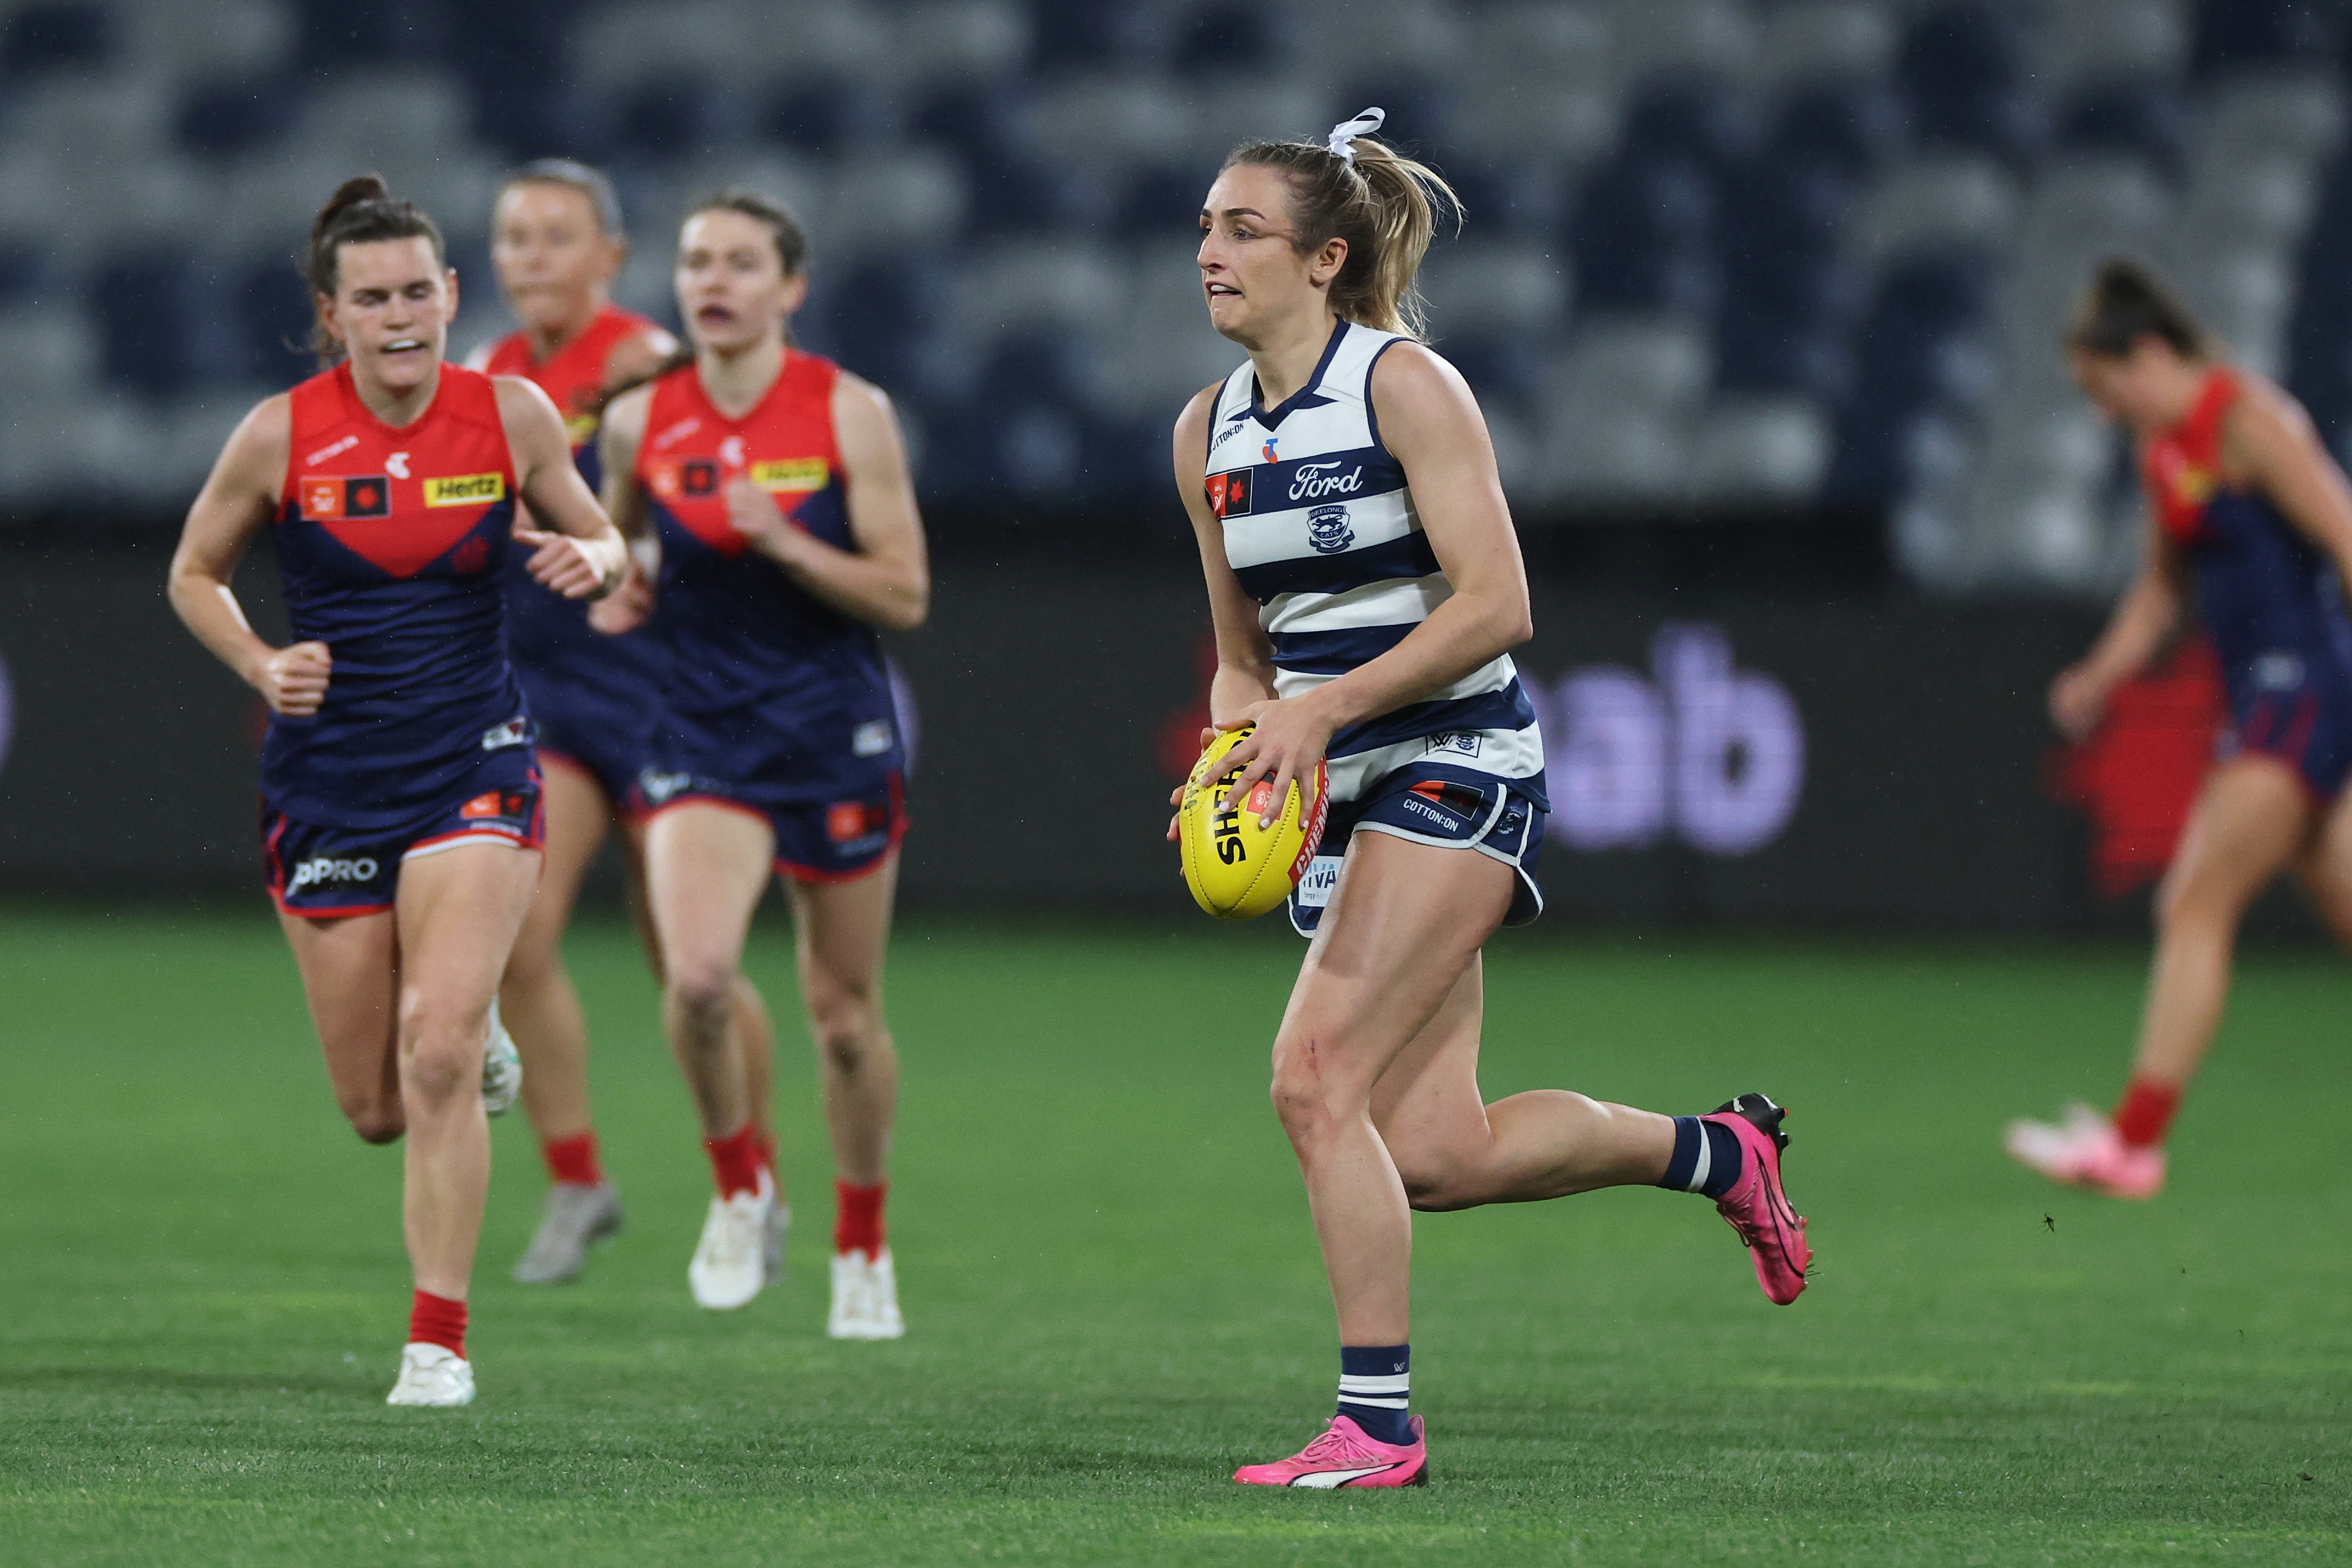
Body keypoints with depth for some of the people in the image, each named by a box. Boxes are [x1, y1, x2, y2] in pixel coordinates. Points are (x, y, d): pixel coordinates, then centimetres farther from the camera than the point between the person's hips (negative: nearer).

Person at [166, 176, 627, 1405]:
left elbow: (598, 537, 10)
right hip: (328, 780, 1)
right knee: (374, 1109, 7)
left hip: (472, 767, -1)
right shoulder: (280, 436, -7)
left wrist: (591, 560, -14)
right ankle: (472, 1042, 45)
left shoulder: (512, 414, -5)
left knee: (436, 1052, -20)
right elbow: (194, 575, 7)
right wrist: (260, 665, -11)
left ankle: (439, 1341, -12)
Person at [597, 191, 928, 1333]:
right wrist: (616, 587, 2)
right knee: (696, 975, -23)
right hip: (703, 733, 1)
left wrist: (782, 542, -21)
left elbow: (905, 597, -10)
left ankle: (862, 1244, 30)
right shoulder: (639, 421, 0)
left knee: (842, 1009, 9)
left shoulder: (849, 413, -8)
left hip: (835, 734, -1)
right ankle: (737, 1184, 4)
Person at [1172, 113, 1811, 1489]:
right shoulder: (1209, 432, 10)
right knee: (1436, 1157, 0)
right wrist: (1233, 748, -3)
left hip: (1456, 760, -7)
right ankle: (1718, 1150, 25)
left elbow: (1495, 605, -17)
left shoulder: (1405, 383, -10)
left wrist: (1324, 706, -23)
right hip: (1341, 799, 7)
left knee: (1317, 1077, -18)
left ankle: (1379, 1422, -10)